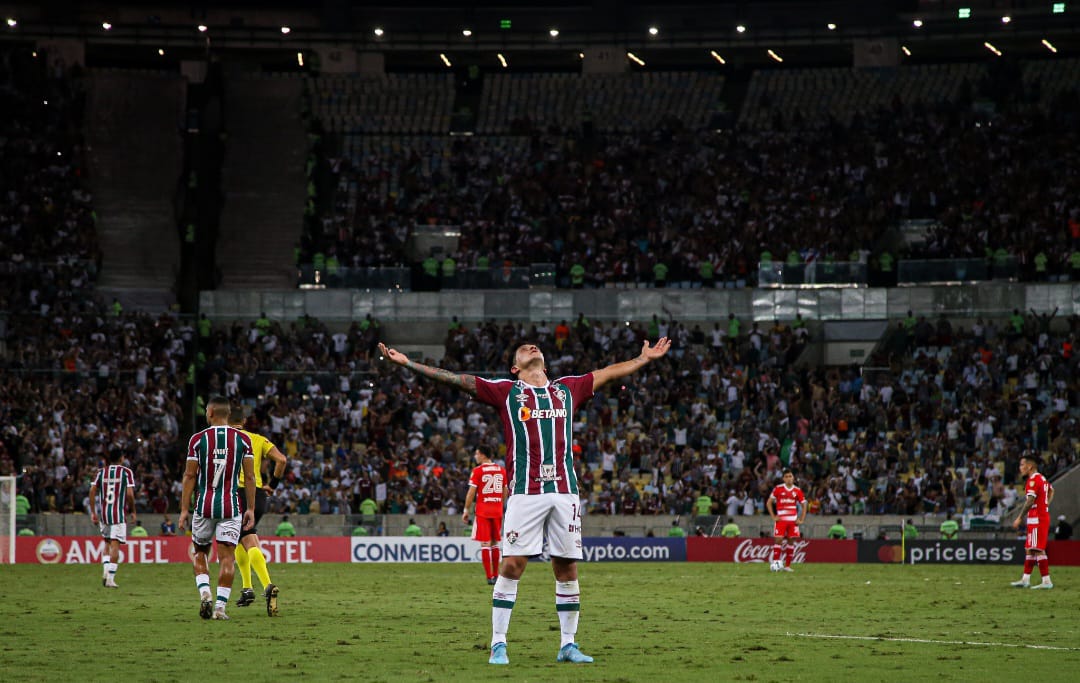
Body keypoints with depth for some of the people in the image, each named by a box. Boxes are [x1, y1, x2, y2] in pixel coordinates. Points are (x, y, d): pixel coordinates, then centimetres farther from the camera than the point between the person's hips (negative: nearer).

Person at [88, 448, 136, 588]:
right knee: (115, 545, -3)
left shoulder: (101, 472, 9)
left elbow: (92, 491, 2)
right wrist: (133, 511, 3)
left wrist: (93, 512, 6)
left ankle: (105, 571, 4)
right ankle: (110, 578, -9)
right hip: (119, 513, -4)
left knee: (107, 543, 20)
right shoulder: (126, 472, -2)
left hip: (103, 513, 4)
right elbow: (130, 494, -10)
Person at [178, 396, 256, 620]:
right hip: (231, 507, 0)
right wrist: (250, 509, 8)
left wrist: (184, 510, 4)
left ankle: (205, 592, -3)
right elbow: (250, 477, 2)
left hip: (204, 506, 0)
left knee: (199, 553, 17)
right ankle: (220, 606, -3)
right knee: (227, 557, 2)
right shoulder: (243, 440, 2)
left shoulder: (198, 439, -2)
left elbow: (190, 476, -1)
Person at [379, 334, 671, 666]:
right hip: (525, 491, -3)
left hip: (564, 490, 3)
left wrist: (644, 359, 41)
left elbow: (608, 373, 33)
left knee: (567, 568, 3)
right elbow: (454, 379, 7)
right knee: (512, 565, -9)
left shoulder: (567, 388, 19)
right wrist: (407, 363, 2)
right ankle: (498, 645, -4)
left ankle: (568, 644, 12)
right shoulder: (506, 391, 10)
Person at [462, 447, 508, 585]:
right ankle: (495, 575, 18)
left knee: (485, 544, -3)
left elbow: (471, 492, -8)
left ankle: (490, 577, -8)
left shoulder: (477, 471, -7)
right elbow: (505, 492, 13)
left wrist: (466, 510, -1)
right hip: (498, 511, 4)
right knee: (495, 543, 15)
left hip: (482, 511, -4)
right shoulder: (502, 470, 7)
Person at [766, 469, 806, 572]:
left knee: (791, 541, 2)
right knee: (778, 540, -11)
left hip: (793, 520, 2)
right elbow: (769, 503, 5)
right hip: (781, 519, -2)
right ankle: (775, 563, -10)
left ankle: (787, 565, 8)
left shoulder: (797, 491, 6)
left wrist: (801, 520, 4)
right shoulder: (778, 489, 0)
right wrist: (773, 516, -2)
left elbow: (803, 505, 14)